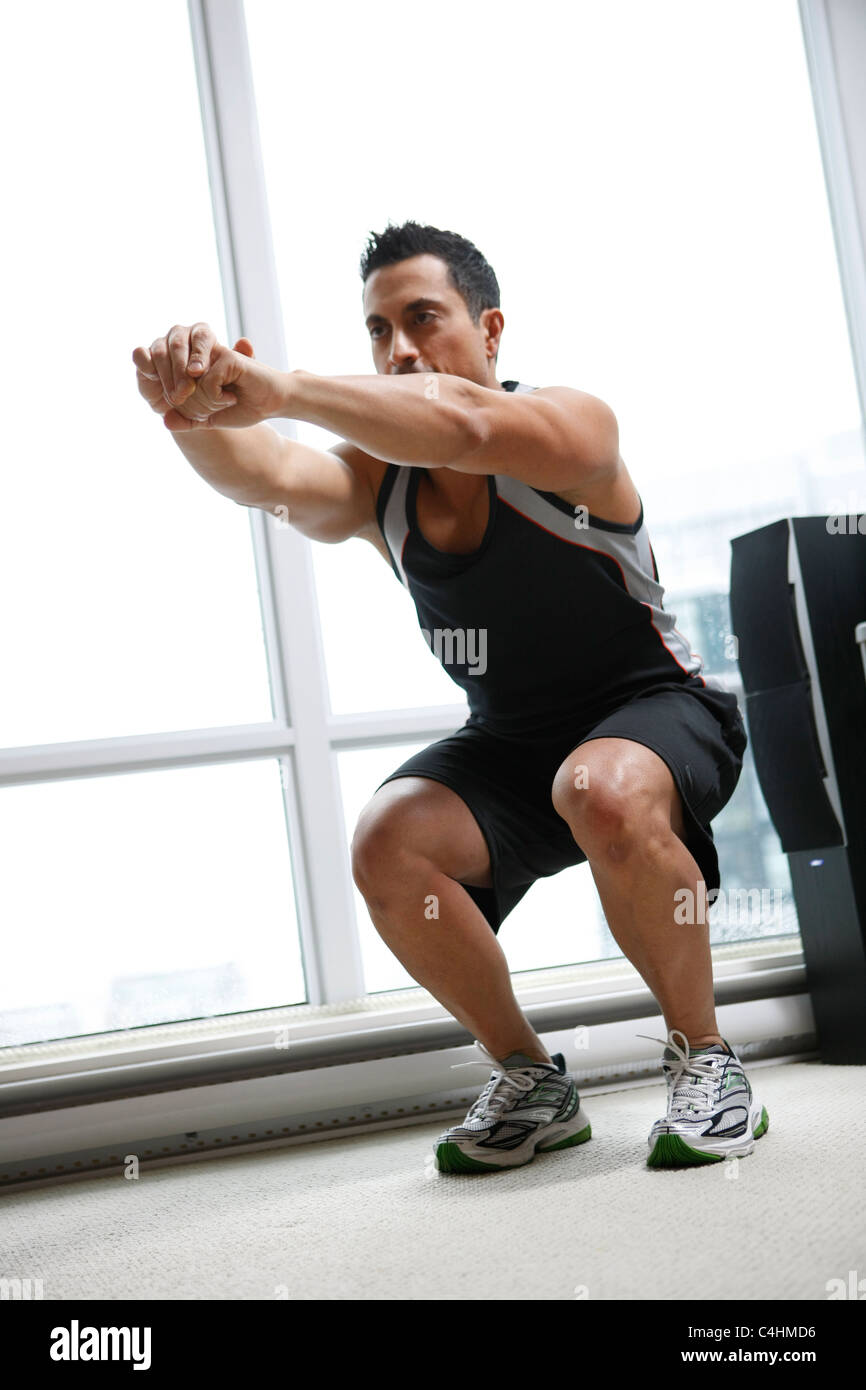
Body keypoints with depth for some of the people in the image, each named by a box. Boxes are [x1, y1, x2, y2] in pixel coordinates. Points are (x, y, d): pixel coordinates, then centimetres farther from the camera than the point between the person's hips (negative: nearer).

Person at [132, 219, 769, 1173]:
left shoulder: (571, 425, -19)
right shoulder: (375, 485, -5)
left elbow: (463, 425, -44)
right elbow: (262, 476, -28)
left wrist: (282, 389, -57)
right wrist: (195, 408, -51)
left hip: (656, 709, -4)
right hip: (509, 745, 5)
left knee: (606, 793, -38)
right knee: (387, 843, -22)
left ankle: (704, 1059, -14)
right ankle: (529, 1081, 0)